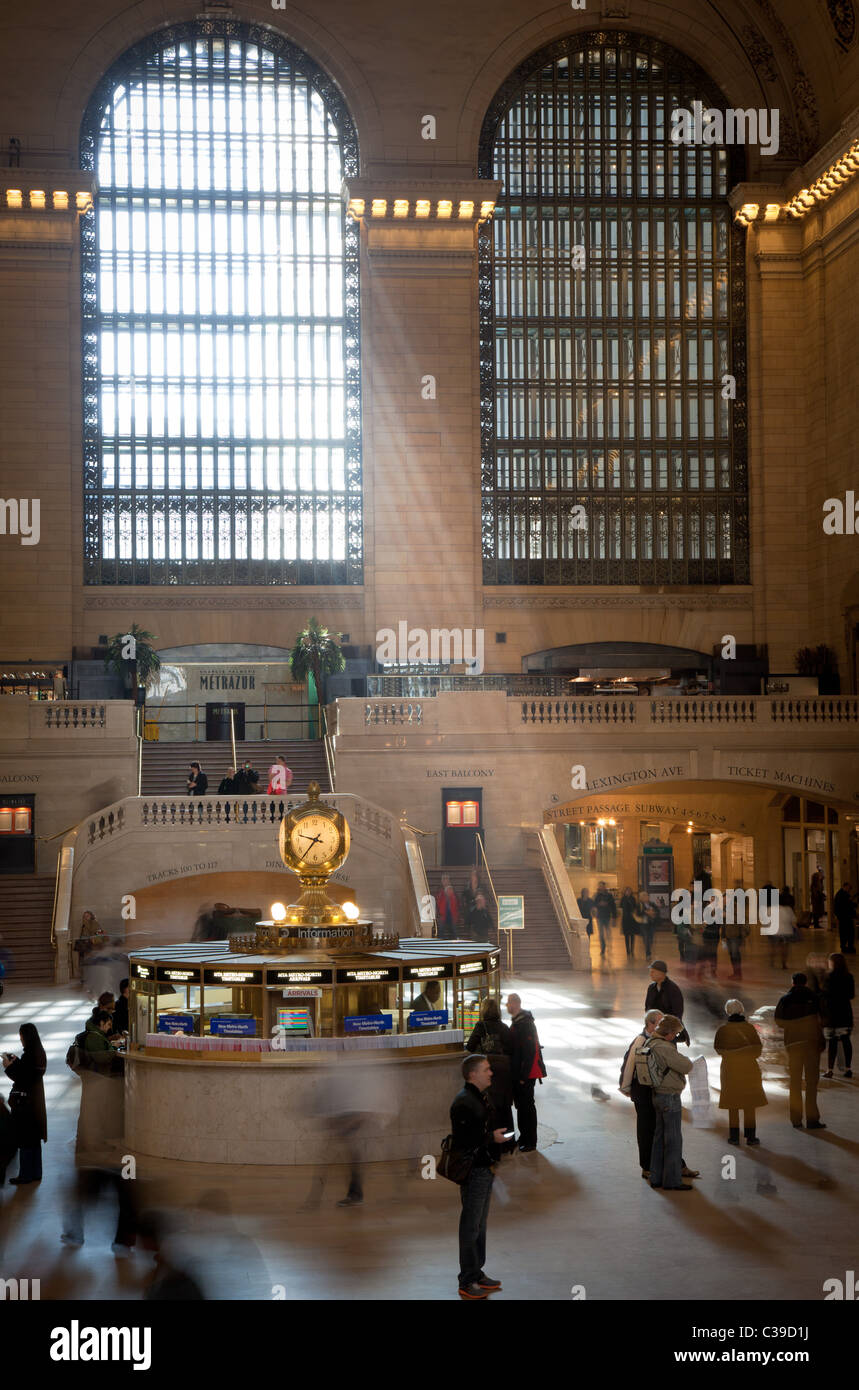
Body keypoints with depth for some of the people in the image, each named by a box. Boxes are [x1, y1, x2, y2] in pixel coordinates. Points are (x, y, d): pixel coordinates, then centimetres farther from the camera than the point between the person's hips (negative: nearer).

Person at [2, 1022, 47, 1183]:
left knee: (24, 1140, -1)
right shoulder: (39, 1053, 6)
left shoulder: (28, 1056, -21)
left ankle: (25, 1175, 5)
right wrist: (15, 1061, 15)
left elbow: (22, 1079, -21)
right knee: (34, 1138, 16)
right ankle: (36, 1173, 23)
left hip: (25, 1101, -9)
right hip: (36, 1101, 9)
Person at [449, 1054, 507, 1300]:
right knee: (471, 1226, -3)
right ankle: (467, 1282, 4)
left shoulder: (480, 1097, 13)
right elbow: (463, 1141, -24)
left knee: (479, 1224, 17)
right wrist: (492, 1138, -18)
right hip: (472, 1171, -10)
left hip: (484, 1169, 10)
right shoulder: (463, 1102, -20)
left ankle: (477, 1273, 26)